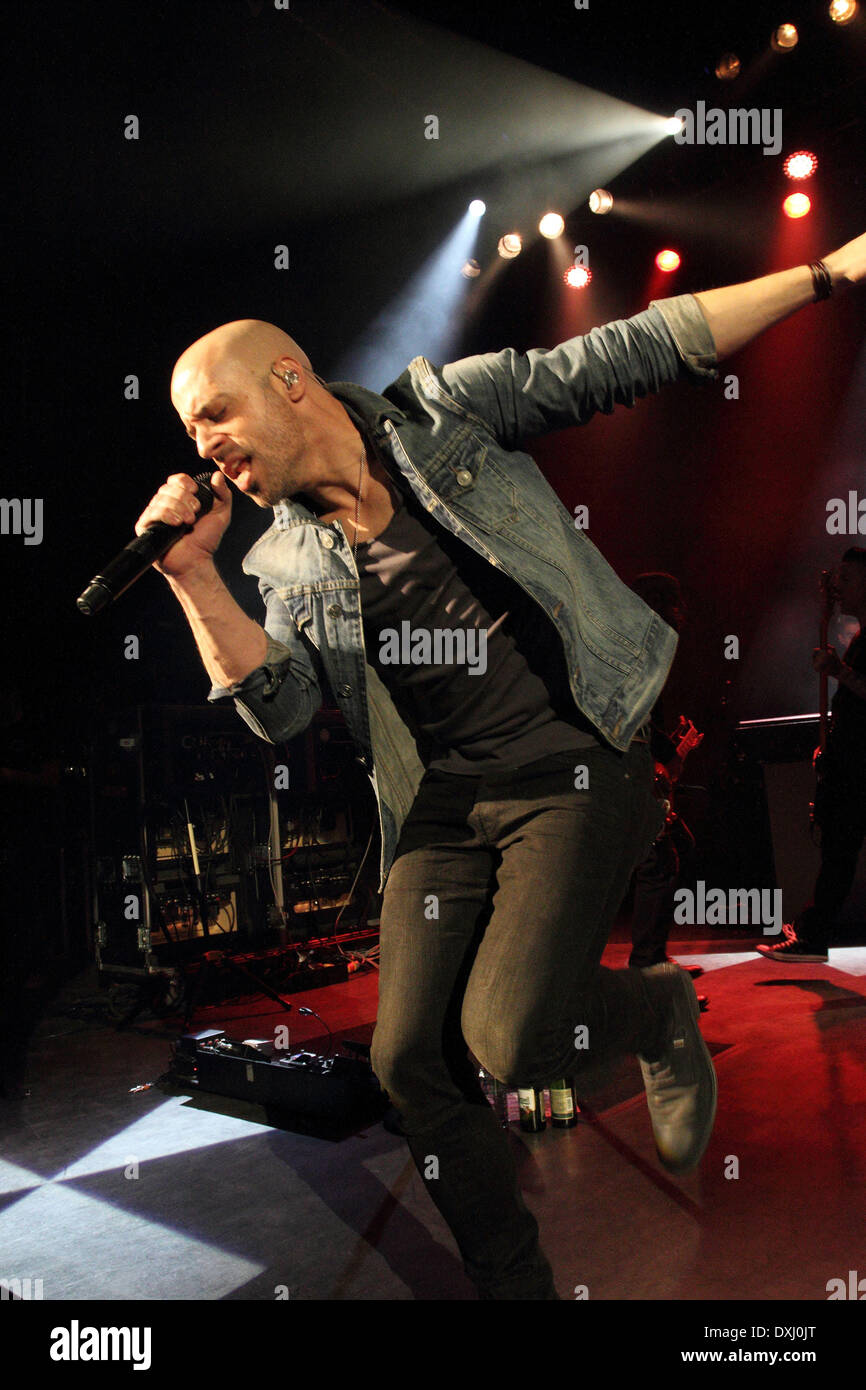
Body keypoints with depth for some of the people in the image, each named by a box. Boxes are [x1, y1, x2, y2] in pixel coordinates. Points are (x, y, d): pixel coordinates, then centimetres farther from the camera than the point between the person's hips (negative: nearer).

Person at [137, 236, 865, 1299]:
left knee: (507, 1040, -18)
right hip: (444, 802, 5)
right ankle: (515, 1284, 25)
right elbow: (276, 706, 0)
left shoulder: (450, 411, 0)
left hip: (575, 774, -5)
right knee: (411, 1059, 0)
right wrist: (192, 573, -9)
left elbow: (635, 353, 1)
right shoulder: (287, 561, 11)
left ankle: (661, 1013, 17)